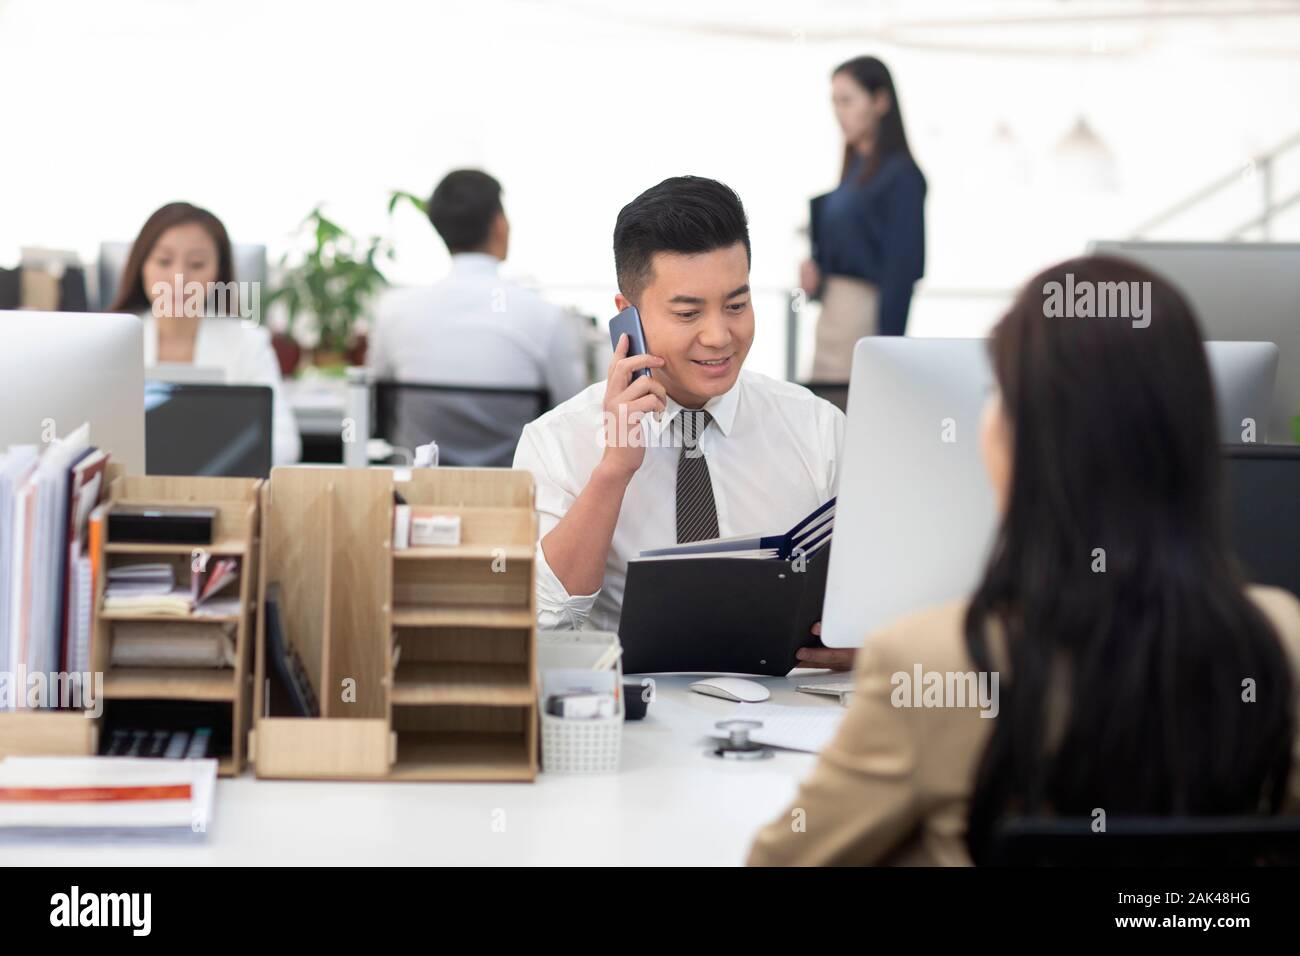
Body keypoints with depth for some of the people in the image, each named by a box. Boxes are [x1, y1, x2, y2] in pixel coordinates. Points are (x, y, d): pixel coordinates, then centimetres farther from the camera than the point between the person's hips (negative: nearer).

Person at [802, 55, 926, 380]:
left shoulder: (901, 175, -11)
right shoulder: (854, 169, 12)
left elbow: (902, 269, -15)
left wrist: (886, 350, -18)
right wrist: (815, 271, 0)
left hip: (867, 314, -8)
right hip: (832, 313, 8)